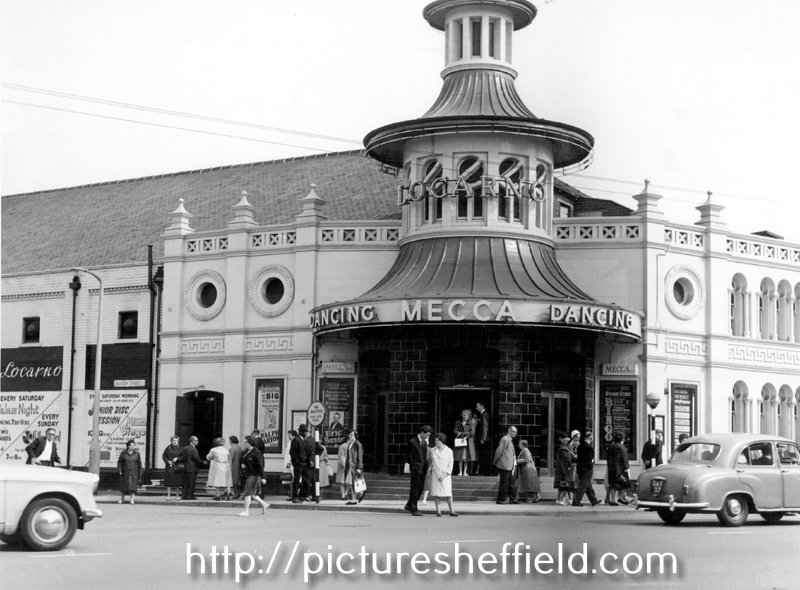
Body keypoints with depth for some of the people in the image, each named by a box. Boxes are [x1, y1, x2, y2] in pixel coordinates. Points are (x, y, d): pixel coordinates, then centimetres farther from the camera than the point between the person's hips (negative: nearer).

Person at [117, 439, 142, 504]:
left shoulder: (136, 453, 1)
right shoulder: (123, 453, -1)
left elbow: (139, 464, 3)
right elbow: (119, 462, 0)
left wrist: (139, 474, 1)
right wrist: (119, 471, -9)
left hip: (134, 472, 0)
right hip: (125, 472, 0)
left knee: (133, 486, -7)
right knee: (123, 485, 10)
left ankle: (132, 500, -5)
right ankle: (122, 498, 25)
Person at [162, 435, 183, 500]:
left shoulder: (180, 448, 3)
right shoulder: (168, 448, 3)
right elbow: (163, 456, 6)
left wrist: (177, 458, -16)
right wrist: (168, 461, -8)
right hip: (170, 466, 0)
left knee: (178, 482, 2)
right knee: (169, 482, -3)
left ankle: (177, 495, 12)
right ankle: (168, 496, 0)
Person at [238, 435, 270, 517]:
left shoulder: (256, 452, -13)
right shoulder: (245, 452, 11)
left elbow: (260, 465, -15)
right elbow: (241, 462, 21)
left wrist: (262, 477, -17)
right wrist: (241, 466, -4)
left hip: (254, 475, -9)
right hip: (246, 475, 9)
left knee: (248, 492, -10)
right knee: (251, 493, 12)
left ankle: (246, 511, -6)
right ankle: (264, 504, 28)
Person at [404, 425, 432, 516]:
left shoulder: (424, 442, 15)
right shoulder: (412, 442, -8)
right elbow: (408, 456, -9)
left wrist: (426, 467, 9)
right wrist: (413, 466, -14)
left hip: (423, 469, 7)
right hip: (415, 468, -7)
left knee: (420, 488, 9)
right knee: (414, 489, -1)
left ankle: (408, 506, 20)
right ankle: (414, 509, 3)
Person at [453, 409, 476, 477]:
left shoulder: (471, 423, 6)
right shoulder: (458, 423, 11)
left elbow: (472, 432, -1)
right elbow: (455, 431, 5)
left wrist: (466, 437, -14)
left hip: (468, 441, -1)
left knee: (466, 457, -4)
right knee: (460, 457, -4)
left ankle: (465, 472, 1)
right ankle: (460, 472, 0)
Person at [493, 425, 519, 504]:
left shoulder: (510, 440, 18)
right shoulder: (505, 439, -14)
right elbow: (499, 451, -16)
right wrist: (495, 462, -9)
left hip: (511, 466, 10)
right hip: (505, 465, -10)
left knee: (512, 483, 12)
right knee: (504, 483, -3)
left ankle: (512, 498, 18)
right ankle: (501, 500, 4)